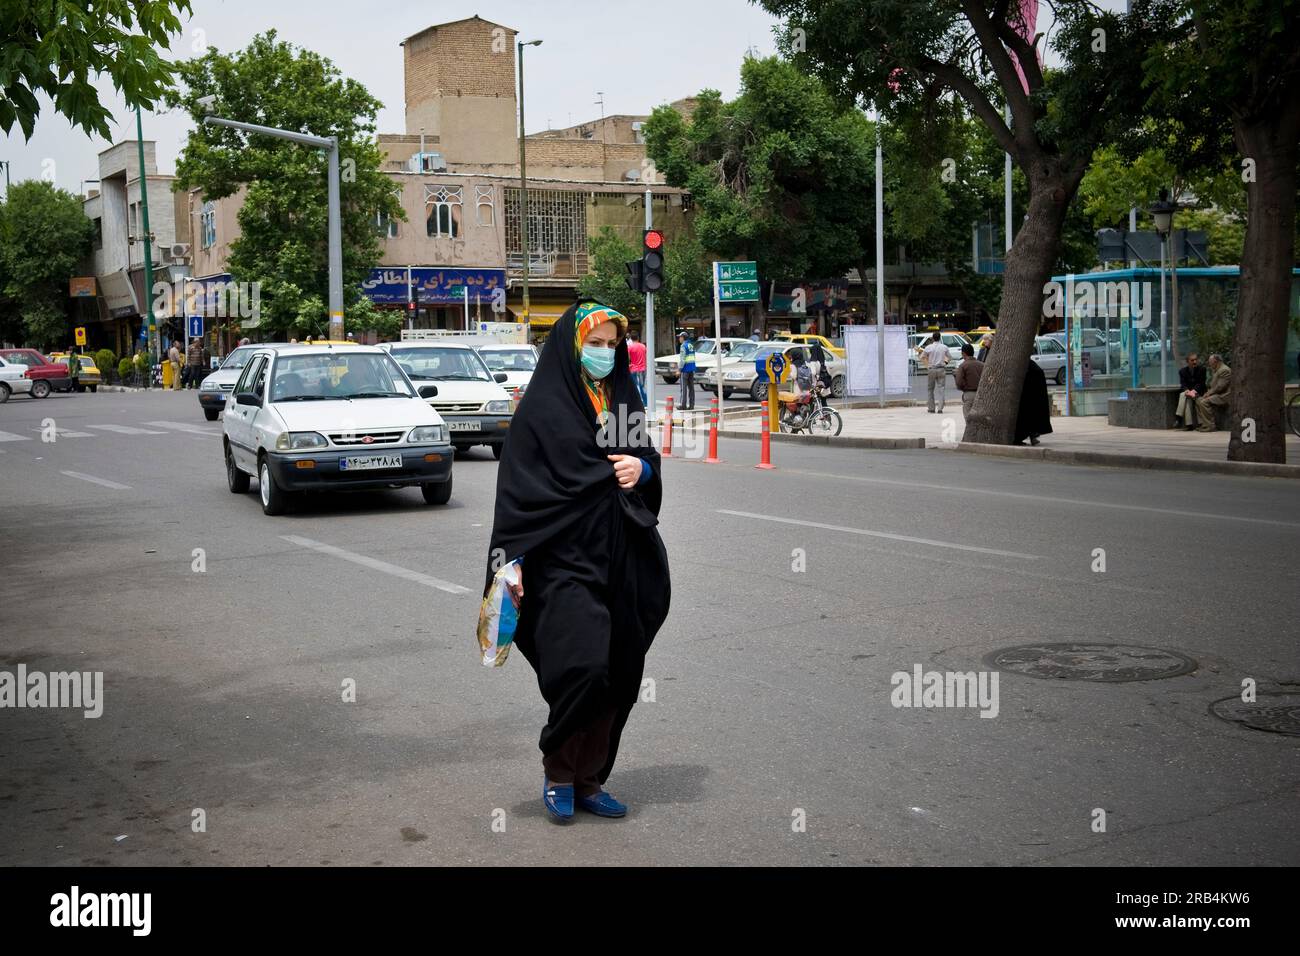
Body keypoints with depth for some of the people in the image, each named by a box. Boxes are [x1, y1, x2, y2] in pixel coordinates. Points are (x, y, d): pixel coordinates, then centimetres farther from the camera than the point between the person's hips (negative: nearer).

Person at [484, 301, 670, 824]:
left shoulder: (622, 400, 12)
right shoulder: (542, 407, -5)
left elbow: (649, 458, 21)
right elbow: (518, 487, -9)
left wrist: (642, 468, -3)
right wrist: (512, 558, -15)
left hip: (619, 559, 6)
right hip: (563, 557, -6)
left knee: (616, 675, 6)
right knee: (580, 664, -18)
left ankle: (588, 780, 20)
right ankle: (558, 771, 5)